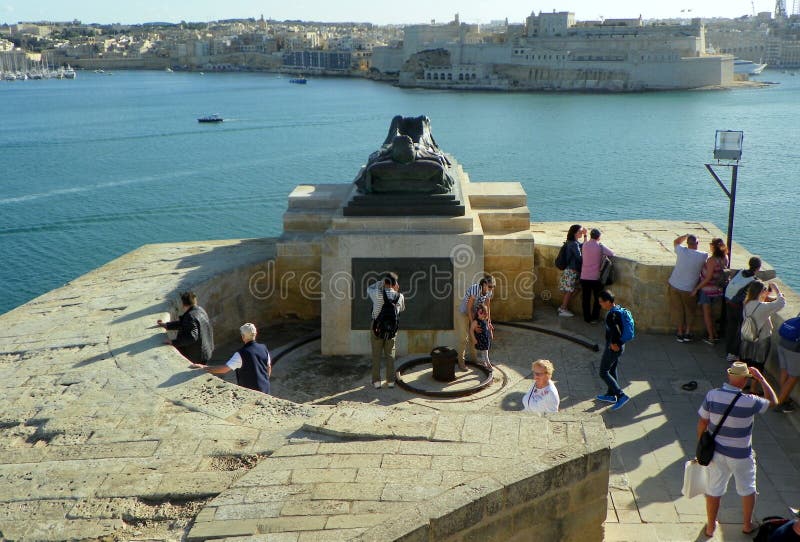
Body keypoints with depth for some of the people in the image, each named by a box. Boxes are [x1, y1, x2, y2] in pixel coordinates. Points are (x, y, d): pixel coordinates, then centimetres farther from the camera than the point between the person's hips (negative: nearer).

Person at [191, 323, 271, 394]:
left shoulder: (241, 354, -23)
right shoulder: (263, 348, -4)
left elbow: (224, 369, -27)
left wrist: (203, 367, -21)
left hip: (250, 391, -6)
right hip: (265, 389, 6)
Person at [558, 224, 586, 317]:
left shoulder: (575, 242, 12)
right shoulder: (574, 244, -18)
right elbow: (580, 257, -20)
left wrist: (585, 235, 14)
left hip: (570, 269, 9)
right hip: (572, 270, -9)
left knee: (569, 291, 14)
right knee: (569, 291, -3)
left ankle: (562, 307, 20)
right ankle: (563, 310, 2)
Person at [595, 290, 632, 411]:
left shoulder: (611, 315, -26)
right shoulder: (618, 310, 3)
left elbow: (615, 331, -39)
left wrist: (614, 343, -24)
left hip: (613, 348, -10)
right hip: (620, 345, 10)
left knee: (603, 373, 1)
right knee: (612, 370, 23)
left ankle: (621, 396, -4)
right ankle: (611, 395, 36)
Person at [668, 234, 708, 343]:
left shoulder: (682, 251, -14)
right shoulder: (702, 256, -16)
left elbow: (676, 241, 8)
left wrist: (686, 235, 18)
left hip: (675, 286, 1)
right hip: (689, 289, -1)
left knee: (677, 310, 13)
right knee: (690, 311, 19)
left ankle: (680, 333, 20)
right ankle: (687, 333, 19)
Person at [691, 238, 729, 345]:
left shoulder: (712, 260, -25)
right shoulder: (724, 259, -2)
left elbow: (708, 278, -22)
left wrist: (696, 288, -15)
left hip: (707, 289, -7)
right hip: (716, 289, 7)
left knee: (706, 314, 6)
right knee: (708, 313, 22)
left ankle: (711, 338, 11)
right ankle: (715, 335, 29)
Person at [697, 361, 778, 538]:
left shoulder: (711, 395, -16)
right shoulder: (749, 402, -24)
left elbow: (702, 423, -7)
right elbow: (773, 401, -4)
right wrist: (761, 378, -1)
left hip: (716, 452, 2)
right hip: (741, 455, -2)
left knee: (714, 490, 16)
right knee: (748, 489, 23)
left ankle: (710, 527, 30)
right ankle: (747, 525, 39)